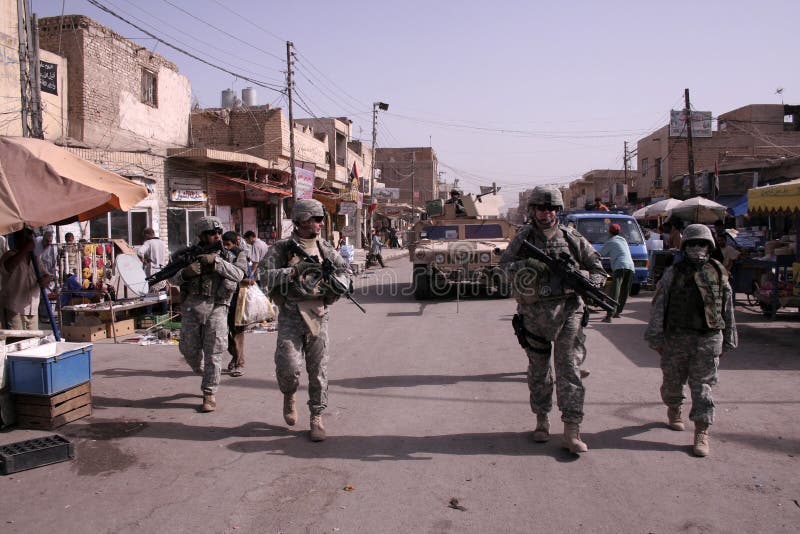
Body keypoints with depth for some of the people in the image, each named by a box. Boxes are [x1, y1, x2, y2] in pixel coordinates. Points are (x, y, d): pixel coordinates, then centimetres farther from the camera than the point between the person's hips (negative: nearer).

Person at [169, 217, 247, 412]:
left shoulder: (226, 256, 7)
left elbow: (238, 274, -11)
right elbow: (172, 278, 3)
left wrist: (216, 261, -21)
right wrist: (185, 273, -19)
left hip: (216, 308, -2)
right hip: (192, 306, 2)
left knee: (213, 352, -2)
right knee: (189, 350, 9)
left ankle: (209, 394, 7)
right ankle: (204, 374, 38)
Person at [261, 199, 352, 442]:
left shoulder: (324, 248, 9)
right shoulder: (282, 248, -1)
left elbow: (345, 271, 12)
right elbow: (265, 274, -11)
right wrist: (294, 271, -21)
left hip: (318, 314, 3)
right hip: (291, 315, -3)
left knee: (319, 369, 4)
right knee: (289, 366, -9)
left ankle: (316, 418, 16)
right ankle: (289, 396, 25)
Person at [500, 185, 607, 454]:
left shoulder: (571, 238, 3)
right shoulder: (523, 237, 3)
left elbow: (596, 265, 10)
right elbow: (505, 263, -7)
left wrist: (593, 282, -11)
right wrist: (528, 264, -24)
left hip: (567, 310, -1)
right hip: (533, 313, 1)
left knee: (569, 368, -4)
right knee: (538, 369, 12)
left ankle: (572, 430, -2)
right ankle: (542, 419, 28)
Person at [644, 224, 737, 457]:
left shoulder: (718, 273, 6)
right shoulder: (673, 273, 1)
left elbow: (728, 308, 13)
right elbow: (659, 305, 0)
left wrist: (728, 341, 14)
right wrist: (655, 337, -3)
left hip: (708, 338, 0)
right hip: (676, 336, 0)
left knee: (703, 385, -1)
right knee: (672, 380, 11)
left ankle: (701, 433, 2)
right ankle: (673, 410, 40)